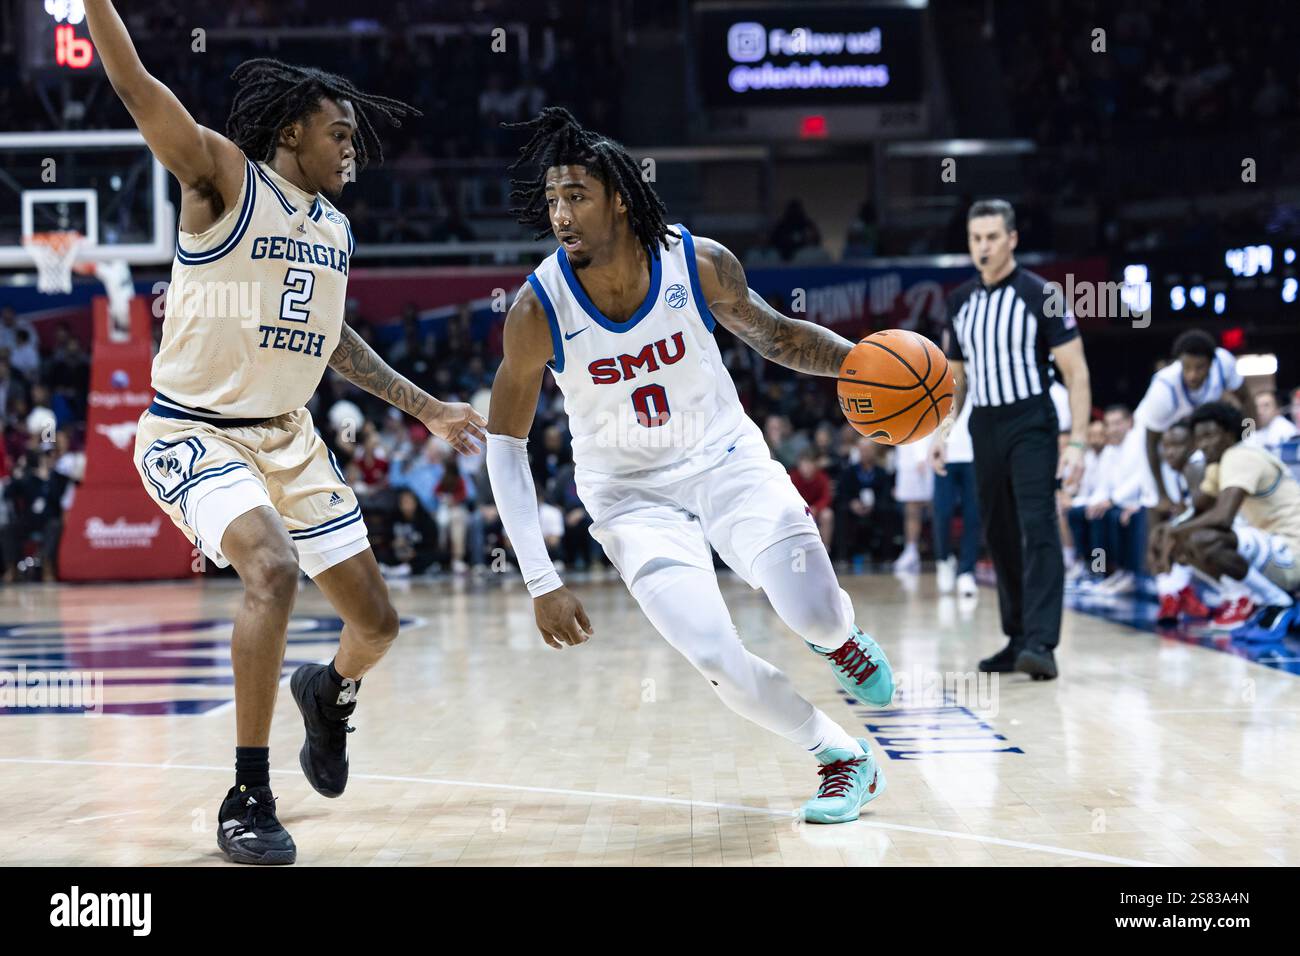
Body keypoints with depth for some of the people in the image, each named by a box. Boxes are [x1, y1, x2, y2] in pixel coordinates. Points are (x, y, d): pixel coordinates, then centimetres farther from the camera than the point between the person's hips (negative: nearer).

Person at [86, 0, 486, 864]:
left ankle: (331, 692, 44)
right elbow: (135, 86, -20)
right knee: (273, 570, -32)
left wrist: (428, 409, 24)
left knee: (377, 622, 5)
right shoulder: (223, 176, -8)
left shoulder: (336, 229, 11)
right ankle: (248, 800, -20)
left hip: (288, 437, 7)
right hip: (193, 432, -7)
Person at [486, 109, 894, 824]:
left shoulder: (700, 264, -18)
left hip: (725, 461, 1)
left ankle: (835, 630, 22)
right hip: (631, 494, 0)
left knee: (815, 617, -19)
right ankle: (845, 760, 6)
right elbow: (505, 442, -11)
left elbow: (772, 335, 2)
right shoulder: (537, 309, -20)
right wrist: (541, 581, -15)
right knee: (715, 658, -19)